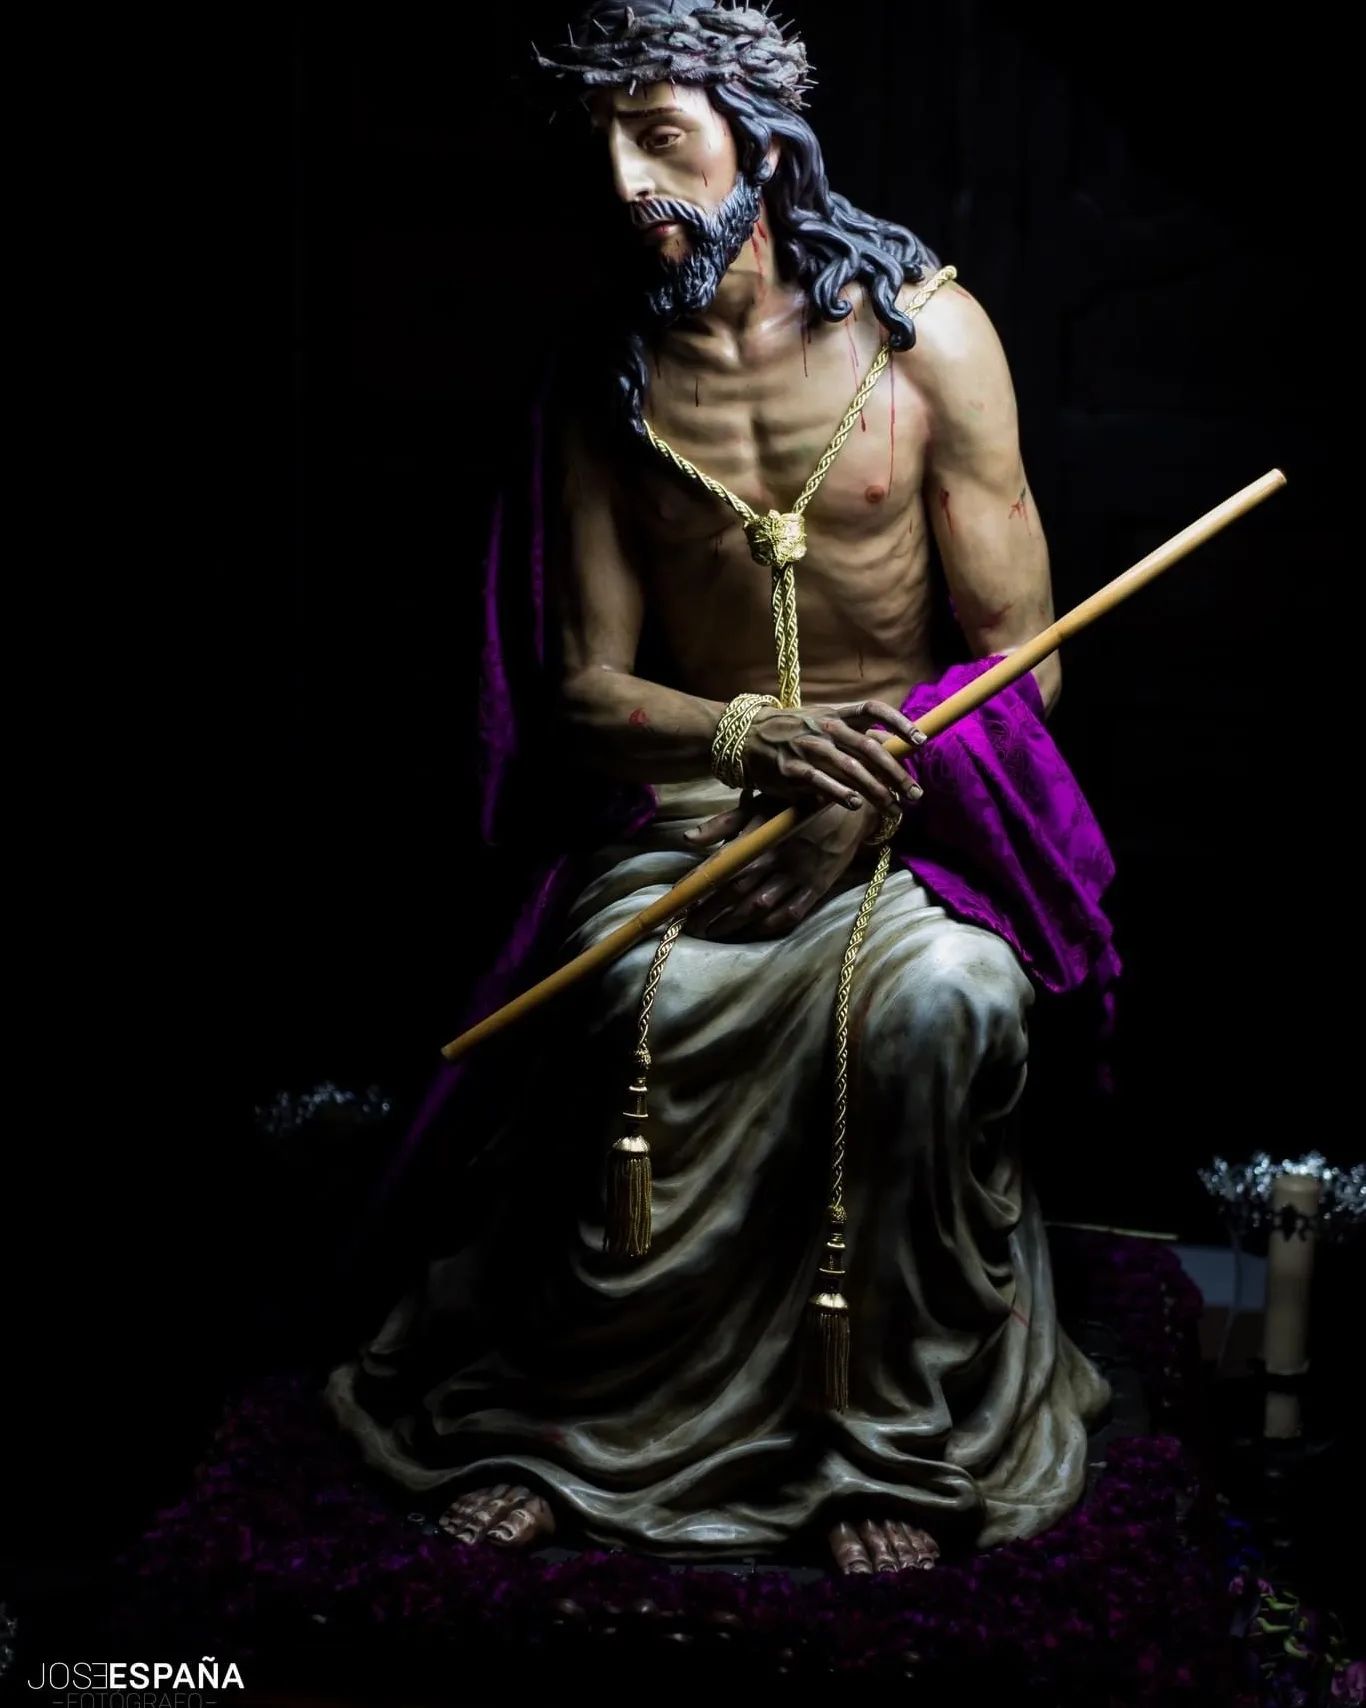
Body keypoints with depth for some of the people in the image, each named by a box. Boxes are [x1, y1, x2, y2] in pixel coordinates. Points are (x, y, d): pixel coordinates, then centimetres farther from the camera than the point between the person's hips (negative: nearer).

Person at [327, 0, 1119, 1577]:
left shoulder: (924, 329, 0)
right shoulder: (609, 385, 6)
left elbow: (1017, 655, -1)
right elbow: (591, 691, 2)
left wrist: (866, 795, -17)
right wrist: (753, 739, -20)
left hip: (913, 794, -1)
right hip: (697, 801, 1)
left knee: (941, 1001, -34)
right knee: (649, 1014, -32)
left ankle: (903, 1446, -13)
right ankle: (549, 1419, -9)